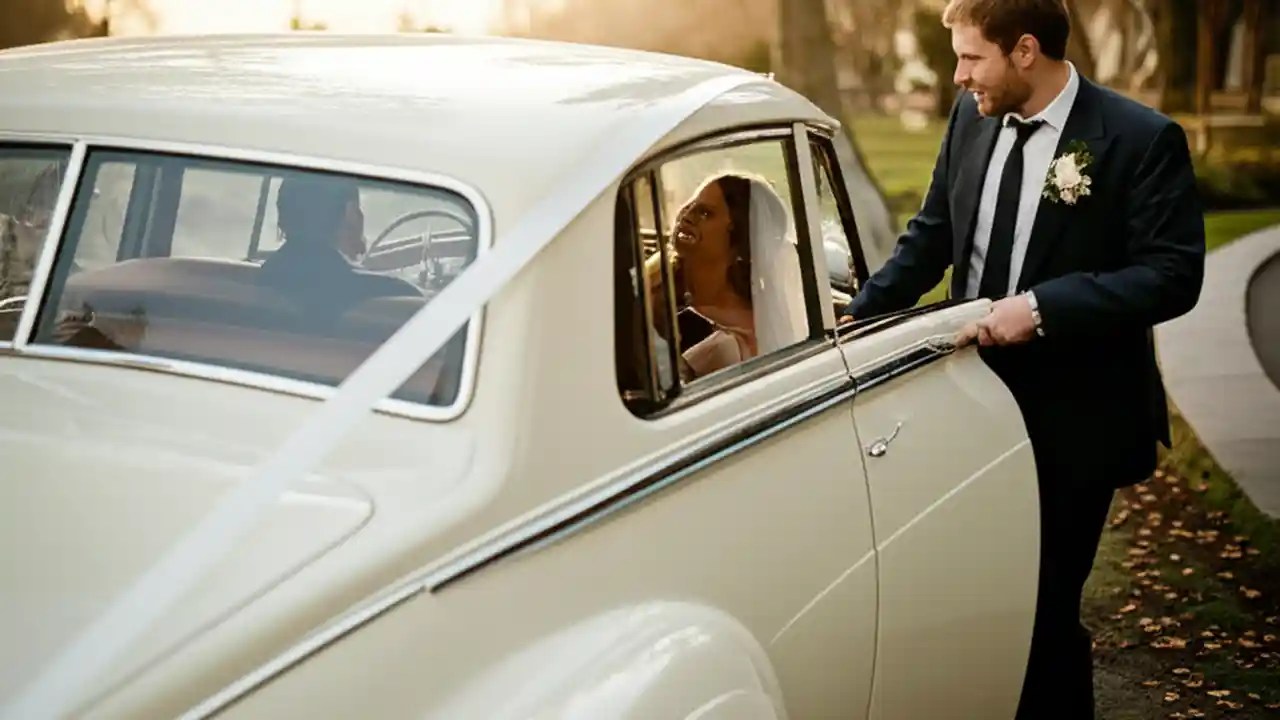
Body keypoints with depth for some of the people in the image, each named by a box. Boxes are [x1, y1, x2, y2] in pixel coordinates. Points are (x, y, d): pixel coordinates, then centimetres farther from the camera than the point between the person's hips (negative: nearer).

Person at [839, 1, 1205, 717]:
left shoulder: (1143, 139, -14)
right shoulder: (972, 118, 3)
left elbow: (1173, 275, -18)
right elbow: (931, 235, 12)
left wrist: (1041, 307, -26)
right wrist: (860, 314, 0)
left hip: (1073, 424, -5)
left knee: (1045, 605, 4)